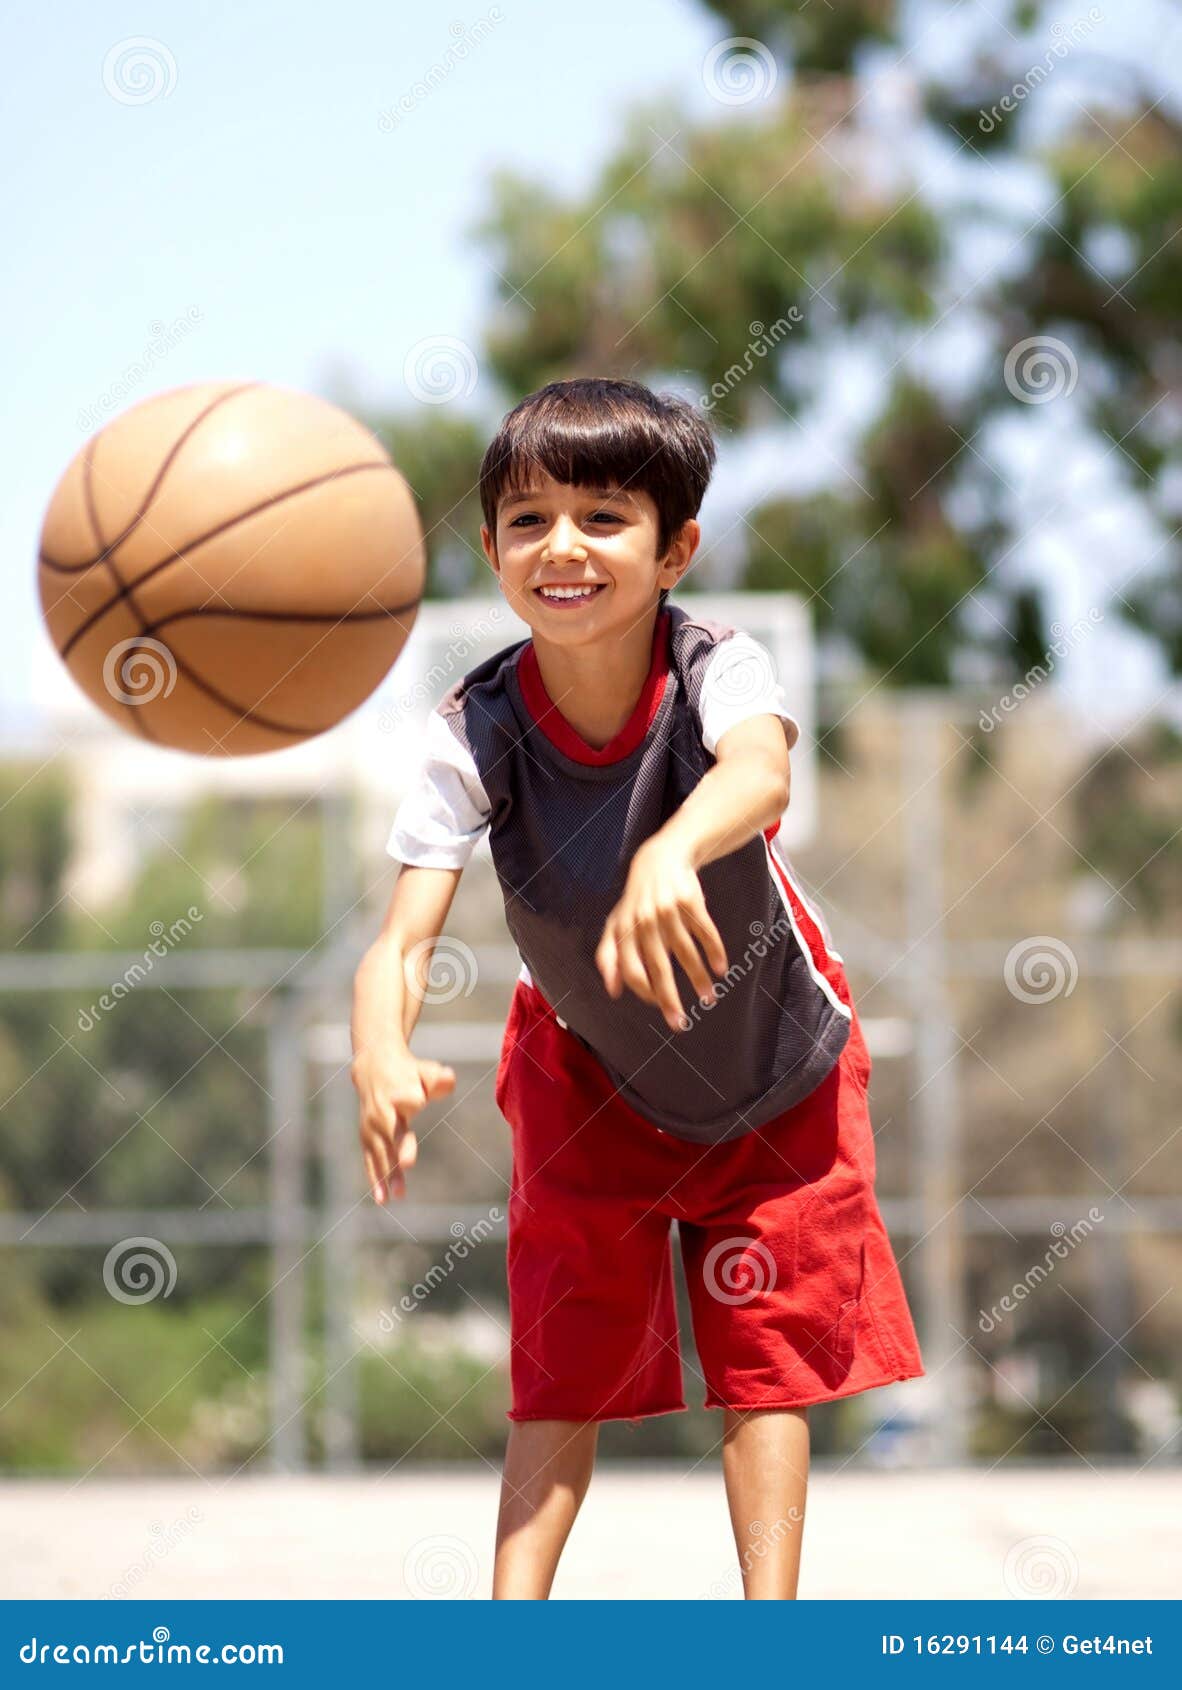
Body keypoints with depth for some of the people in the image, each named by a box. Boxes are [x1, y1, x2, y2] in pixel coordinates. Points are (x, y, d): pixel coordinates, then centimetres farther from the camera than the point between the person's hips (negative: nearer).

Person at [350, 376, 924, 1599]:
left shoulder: (716, 669, -30)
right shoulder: (476, 729, -26)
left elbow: (762, 769, -55)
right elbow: (405, 934, -36)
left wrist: (673, 855, -79)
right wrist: (381, 1054, -59)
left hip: (775, 1069, -1)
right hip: (590, 1076, 1)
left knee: (768, 1356, 3)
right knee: (562, 1358, 0)